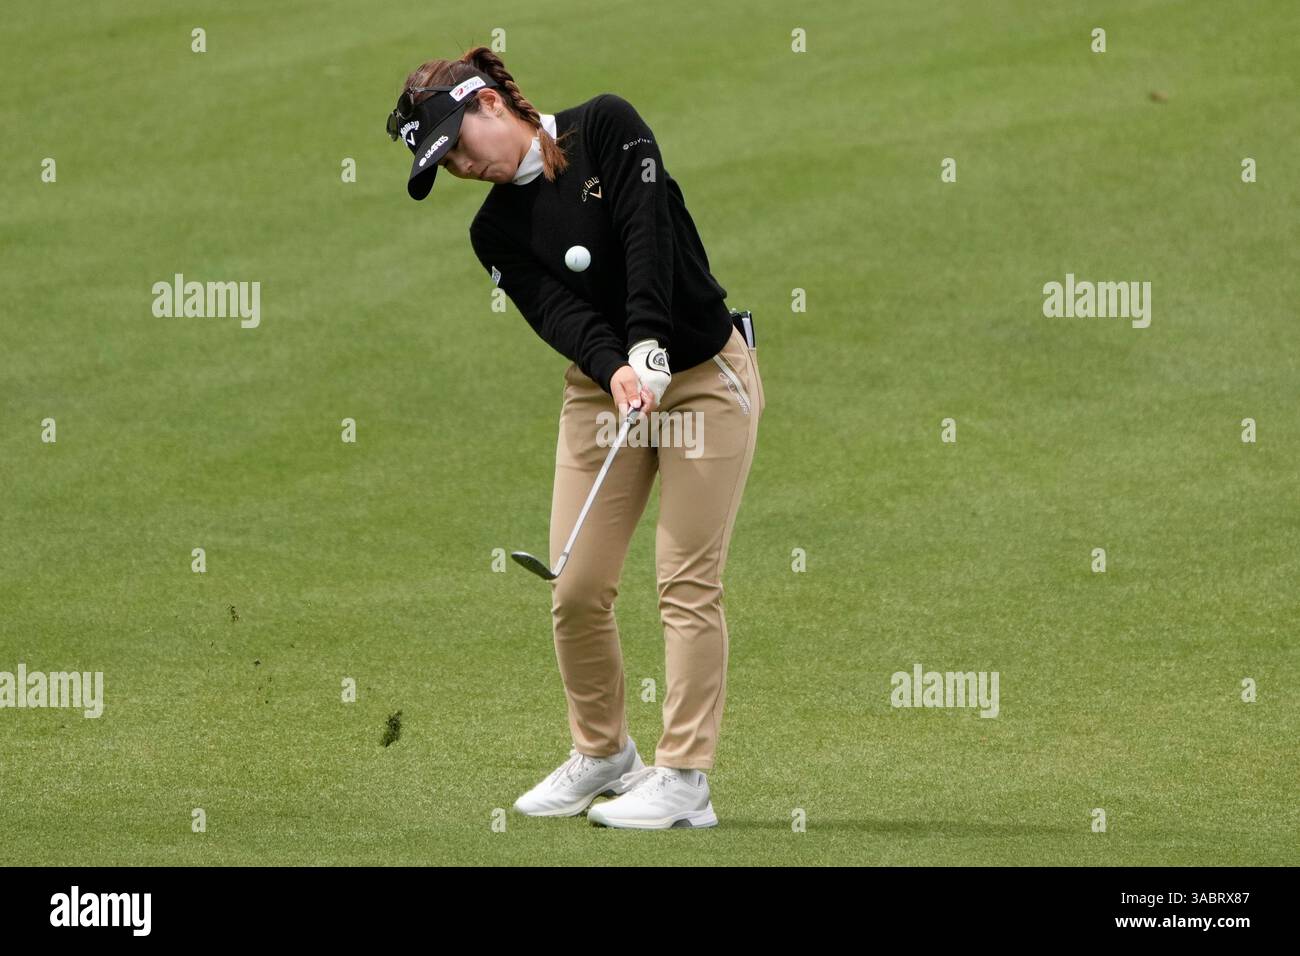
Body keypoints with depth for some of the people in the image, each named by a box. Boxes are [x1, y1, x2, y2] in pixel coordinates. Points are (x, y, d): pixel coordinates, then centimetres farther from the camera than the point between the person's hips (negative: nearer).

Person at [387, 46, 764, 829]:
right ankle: (604, 755, 18)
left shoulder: (607, 127, -9)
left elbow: (647, 233, -22)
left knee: (688, 584, -7)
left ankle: (685, 780, -4)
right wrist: (614, 369, -33)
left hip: (703, 375, -4)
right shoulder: (497, 229, 1)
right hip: (602, 386, 5)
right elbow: (557, 312, -14)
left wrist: (647, 345, -35)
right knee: (577, 589, -2)